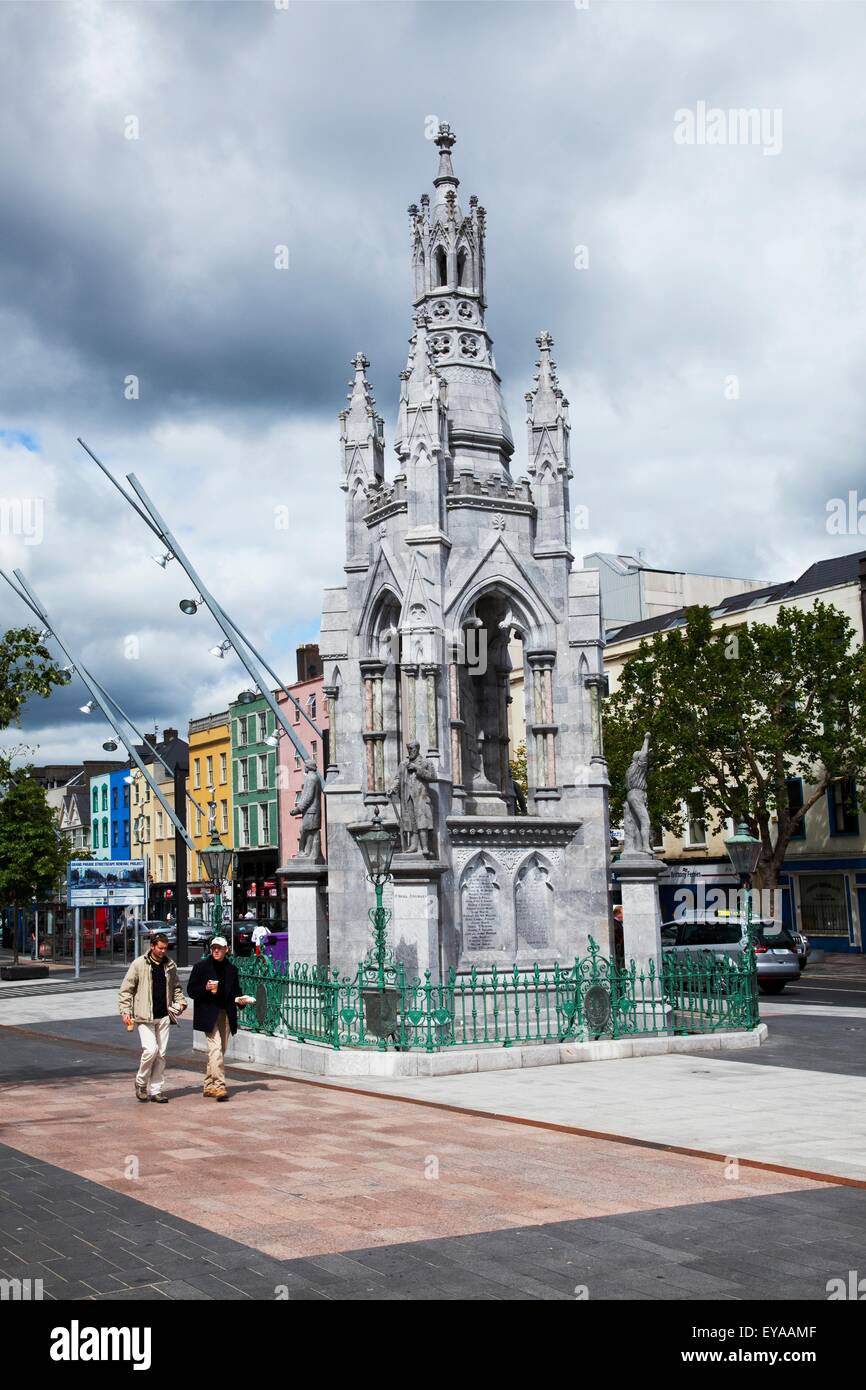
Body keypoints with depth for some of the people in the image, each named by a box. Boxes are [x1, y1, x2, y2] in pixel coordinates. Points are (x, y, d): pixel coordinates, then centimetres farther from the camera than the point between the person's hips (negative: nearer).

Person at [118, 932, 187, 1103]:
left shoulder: (170, 965, 10)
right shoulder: (139, 964, -4)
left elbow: (176, 987, 24)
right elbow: (126, 989, -1)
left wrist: (180, 1001, 6)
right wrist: (125, 1011, -9)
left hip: (164, 1016, 5)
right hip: (145, 1016, -5)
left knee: (161, 1054, 5)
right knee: (151, 1049, -15)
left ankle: (156, 1090, 14)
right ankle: (141, 1082, 7)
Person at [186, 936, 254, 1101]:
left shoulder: (232, 969, 13)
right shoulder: (201, 966, 1)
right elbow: (191, 991, 1)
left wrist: (240, 1000, -1)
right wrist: (205, 988, -17)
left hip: (226, 1014, 5)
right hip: (208, 1013, -5)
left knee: (220, 1050, 9)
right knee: (216, 1048, -17)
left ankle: (209, 1086, 21)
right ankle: (219, 1085, -21)